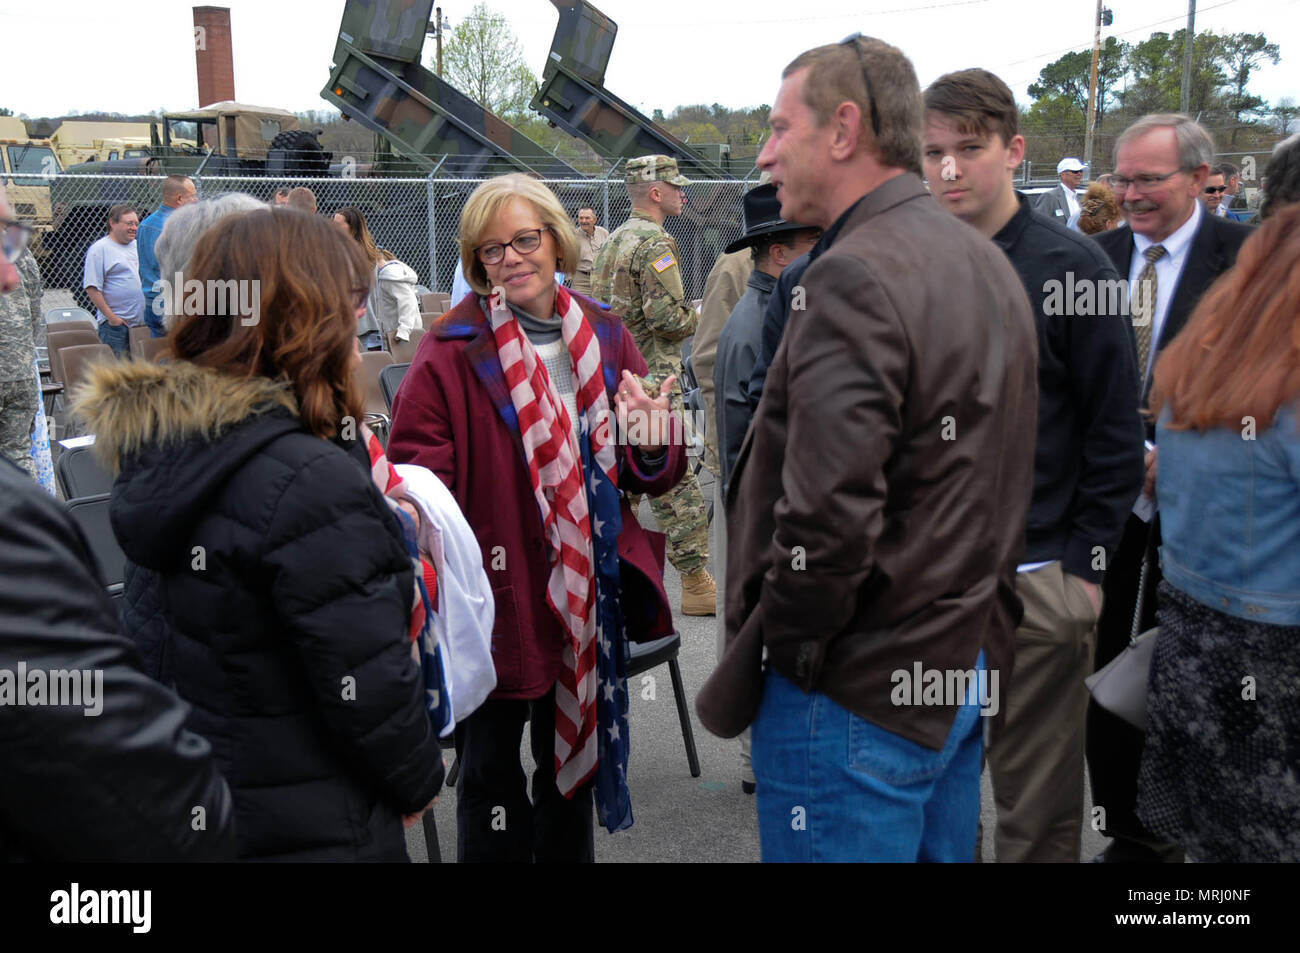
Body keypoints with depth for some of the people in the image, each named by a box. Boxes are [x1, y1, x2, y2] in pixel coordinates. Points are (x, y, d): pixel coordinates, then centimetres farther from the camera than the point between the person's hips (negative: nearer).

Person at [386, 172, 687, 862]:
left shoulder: (604, 337, 4)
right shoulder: (450, 352, -11)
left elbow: (654, 476, 10)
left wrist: (652, 446, -12)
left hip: (590, 596, 5)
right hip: (496, 597, -4)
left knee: (575, 762, 22)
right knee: (491, 778, 11)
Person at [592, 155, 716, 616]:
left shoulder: (613, 241, 16)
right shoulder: (655, 243, -13)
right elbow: (668, 316, -21)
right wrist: (698, 317, -2)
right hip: (650, 380, -9)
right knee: (675, 486, -5)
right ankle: (696, 584, -1)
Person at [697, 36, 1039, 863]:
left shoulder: (855, 277, -21)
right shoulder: (987, 262, 10)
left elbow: (828, 514, -28)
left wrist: (782, 646, -12)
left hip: (858, 692, -9)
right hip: (964, 667, 9)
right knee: (940, 846, 23)